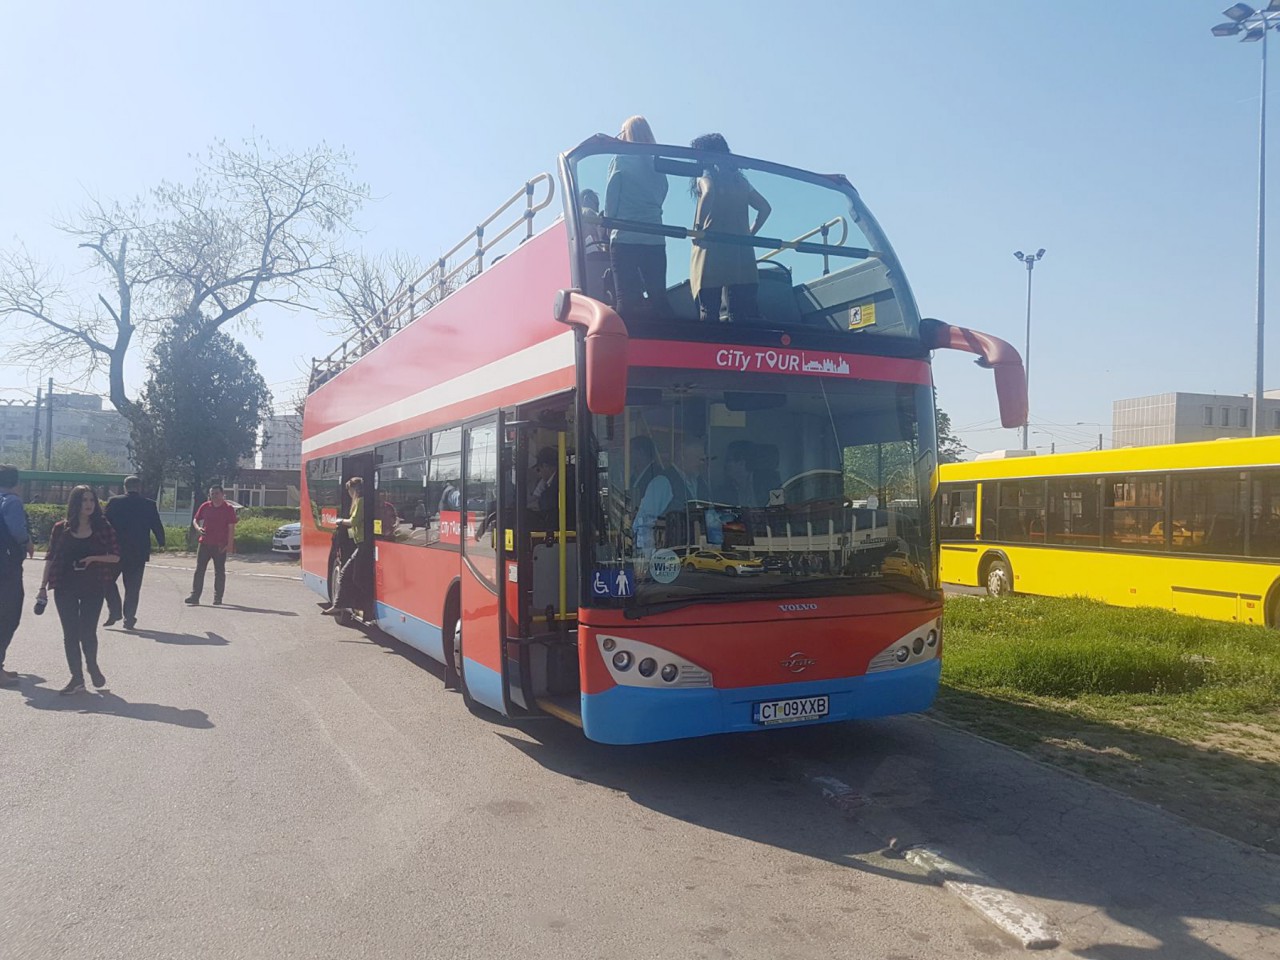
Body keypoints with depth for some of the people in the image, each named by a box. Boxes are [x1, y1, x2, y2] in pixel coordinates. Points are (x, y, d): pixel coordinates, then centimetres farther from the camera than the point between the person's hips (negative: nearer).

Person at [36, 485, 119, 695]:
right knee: (70, 633, 3)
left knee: (87, 631, -3)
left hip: (94, 588, -1)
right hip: (65, 588, 1)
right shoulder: (61, 528, 2)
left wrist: (94, 558, -17)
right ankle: (77, 679, 12)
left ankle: (92, 666, 26)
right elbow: (50, 558, 6)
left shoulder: (103, 528, 0)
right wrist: (43, 586, 2)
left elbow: (115, 556, 0)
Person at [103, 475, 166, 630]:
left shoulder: (114, 502, -3)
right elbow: (157, 526, 3)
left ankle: (114, 611, 6)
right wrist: (162, 543, 17)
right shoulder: (149, 504, -2)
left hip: (116, 551, -1)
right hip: (139, 553, 1)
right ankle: (129, 618, 7)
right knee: (133, 587, 8)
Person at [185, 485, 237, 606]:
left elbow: (231, 527, -6)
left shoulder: (228, 509, -4)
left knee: (219, 572, 4)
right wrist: (198, 528, -6)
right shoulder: (205, 506, 7)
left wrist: (230, 544, -11)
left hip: (220, 545, -3)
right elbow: (195, 520, 17)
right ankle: (195, 596, 2)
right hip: (204, 543, 3)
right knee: (199, 570, 0)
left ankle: (218, 597, 12)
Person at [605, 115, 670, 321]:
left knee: (626, 299, -8)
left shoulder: (621, 160, 2)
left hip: (625, 238, -4)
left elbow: (610, 199, 1)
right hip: (655, 239, 4)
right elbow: (660, 197, 12)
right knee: (658, 298, 5)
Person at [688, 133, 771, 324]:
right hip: (741, 251, 5)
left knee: (709, 312, -5)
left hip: (711, 249, -5)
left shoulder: (705, 174, 1)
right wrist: (750, 233, 19)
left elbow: (708, 193, -22)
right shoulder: (738, 178, 18)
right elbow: (765, 207, 19)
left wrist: (697, 226, -14)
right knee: (738, 313, 5)